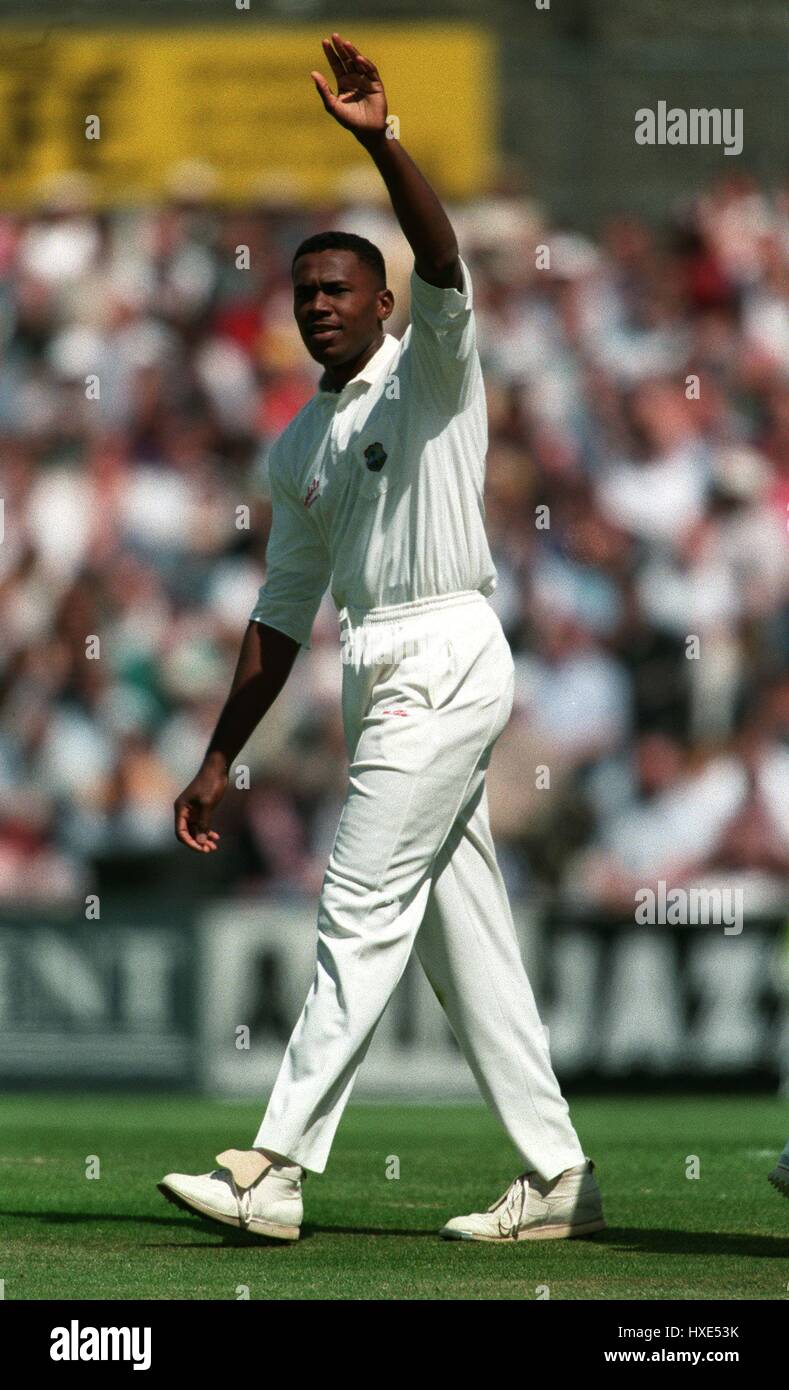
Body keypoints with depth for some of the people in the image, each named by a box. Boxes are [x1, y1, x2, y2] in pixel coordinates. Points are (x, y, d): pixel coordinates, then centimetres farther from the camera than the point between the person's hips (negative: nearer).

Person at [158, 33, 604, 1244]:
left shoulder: (430, 374, -1)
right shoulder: (298, 447, 19)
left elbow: (445, 267, -21)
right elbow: (284, 612, 21)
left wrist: (381, 143, -35)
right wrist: (220, 760, 18)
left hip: (447, 656, -8)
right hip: (377, 678, 8)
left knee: (363, 912, -11)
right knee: (460, 925, 6)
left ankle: (278, 1169, -15)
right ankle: (556, 1175, 9)